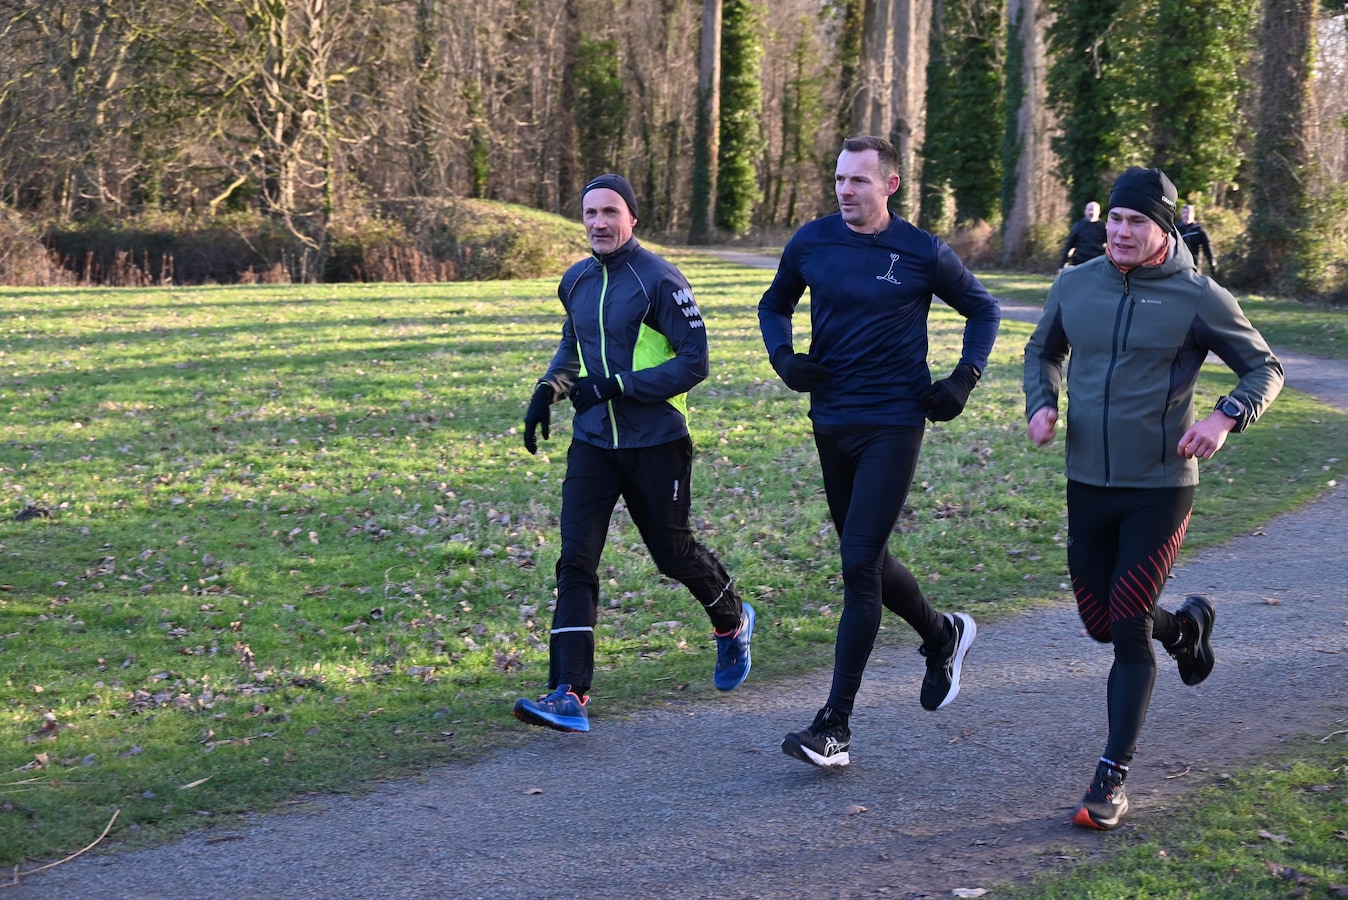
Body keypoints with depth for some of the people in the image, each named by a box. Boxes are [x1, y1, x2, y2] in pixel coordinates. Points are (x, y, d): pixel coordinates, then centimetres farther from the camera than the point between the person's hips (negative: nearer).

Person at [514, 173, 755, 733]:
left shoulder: (659, 280, -12)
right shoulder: (576, 281, 8)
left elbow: (694, 362, -15)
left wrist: (613, 386, -20)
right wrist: (548, 391, 8)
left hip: (656, 445, -5)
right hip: (593, 442, 5)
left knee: (673, 554, 11)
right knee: (575, 561, -8)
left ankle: (733, 623, 42)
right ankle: (569, 696, -11)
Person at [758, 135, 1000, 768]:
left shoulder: (923, 253, -6)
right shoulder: (811, 243, 2)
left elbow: (983, 310, 10)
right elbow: (774, 305, 18)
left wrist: (965, 378, -3)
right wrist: (782, 356, -1)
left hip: (893, 424, -5)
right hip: (830, 420, 5)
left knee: (859, 565, -11)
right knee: (866, 558, 15)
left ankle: (835, 726, -8)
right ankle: (943, 636, 44)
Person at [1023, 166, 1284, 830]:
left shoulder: (1198, 298, -9)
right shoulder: (1075, 286, 2)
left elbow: (1265, 368, 1)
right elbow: (1043, 351, 20)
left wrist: (1228, 416, -18)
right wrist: (1041, 403, -1)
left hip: (1161, 487, -4)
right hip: (1088, 483, 5)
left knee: (1128, 630, -8)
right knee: (1101, 623, 13)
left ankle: (1112, 780, 2)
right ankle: (1186, 626, 48)